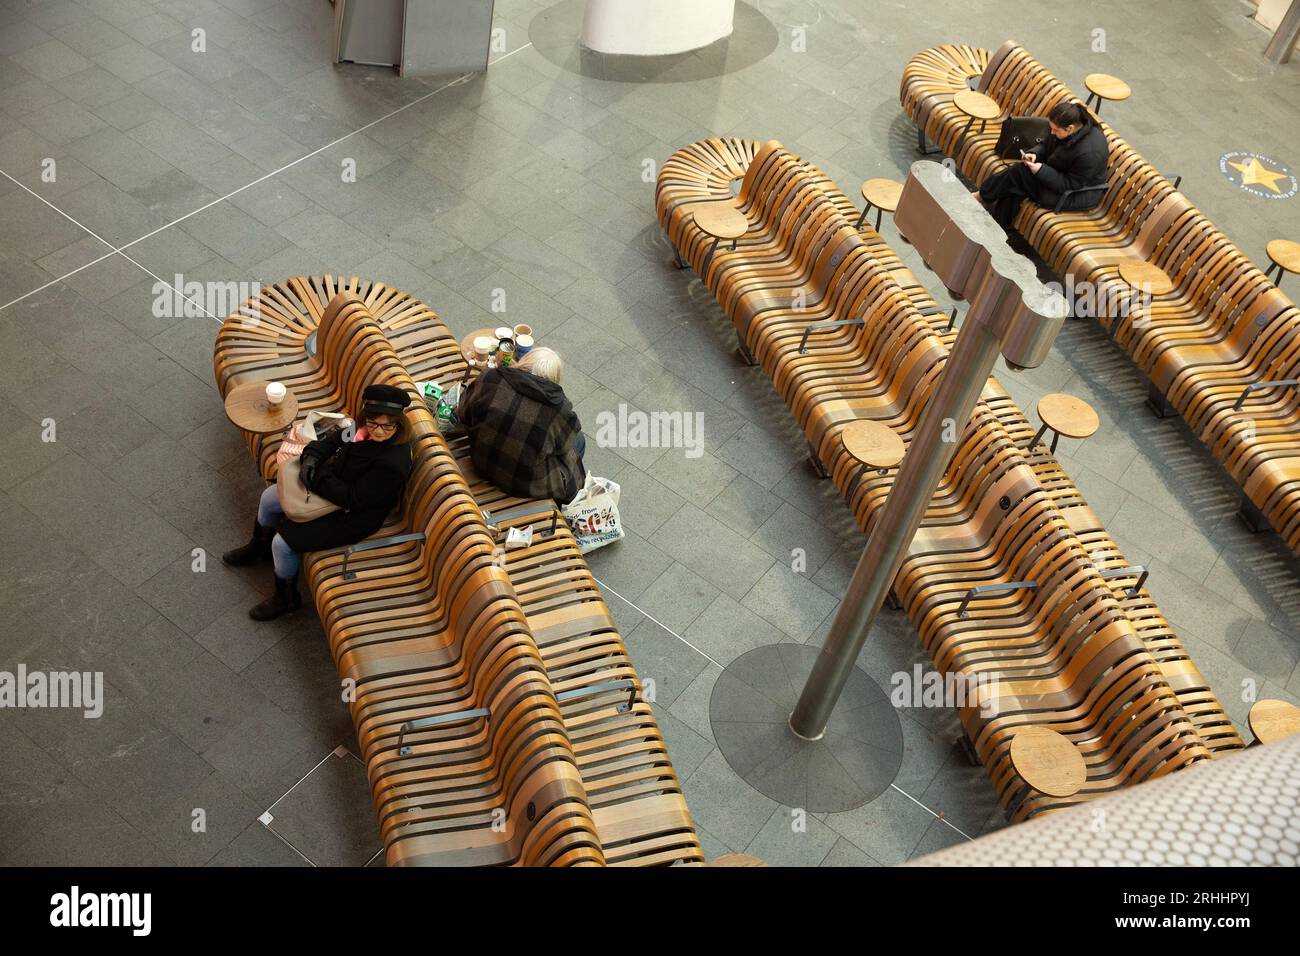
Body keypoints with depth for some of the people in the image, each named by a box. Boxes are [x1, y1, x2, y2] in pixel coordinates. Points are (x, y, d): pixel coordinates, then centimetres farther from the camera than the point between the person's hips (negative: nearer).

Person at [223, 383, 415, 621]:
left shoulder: (393, 463, -37)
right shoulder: (366, 428, -14)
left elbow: (353, 499, -30)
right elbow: (333, 440, 4)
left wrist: (316, 476, -23)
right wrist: (311, 457, -16)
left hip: (352, 517, -9)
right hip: (334, 485, 9)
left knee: (282, 543, -10)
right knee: (269, 497, 16)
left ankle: (286, 599, 20)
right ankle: (260, 548, 49)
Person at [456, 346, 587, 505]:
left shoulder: (489, 379, -16)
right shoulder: (561, 410, -24)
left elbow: (463, 416, 1)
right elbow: (563, 450, -7)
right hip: (529, 486, -5)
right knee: (579, 440, 26)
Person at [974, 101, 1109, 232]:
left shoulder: (1089, 152, -36)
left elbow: (1071, 185, -26)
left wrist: (1041, 171, -29)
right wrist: (1034, 153, -15)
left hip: (1080, 195, -9)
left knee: (1019, 173, -17)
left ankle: (982, 196, 2)